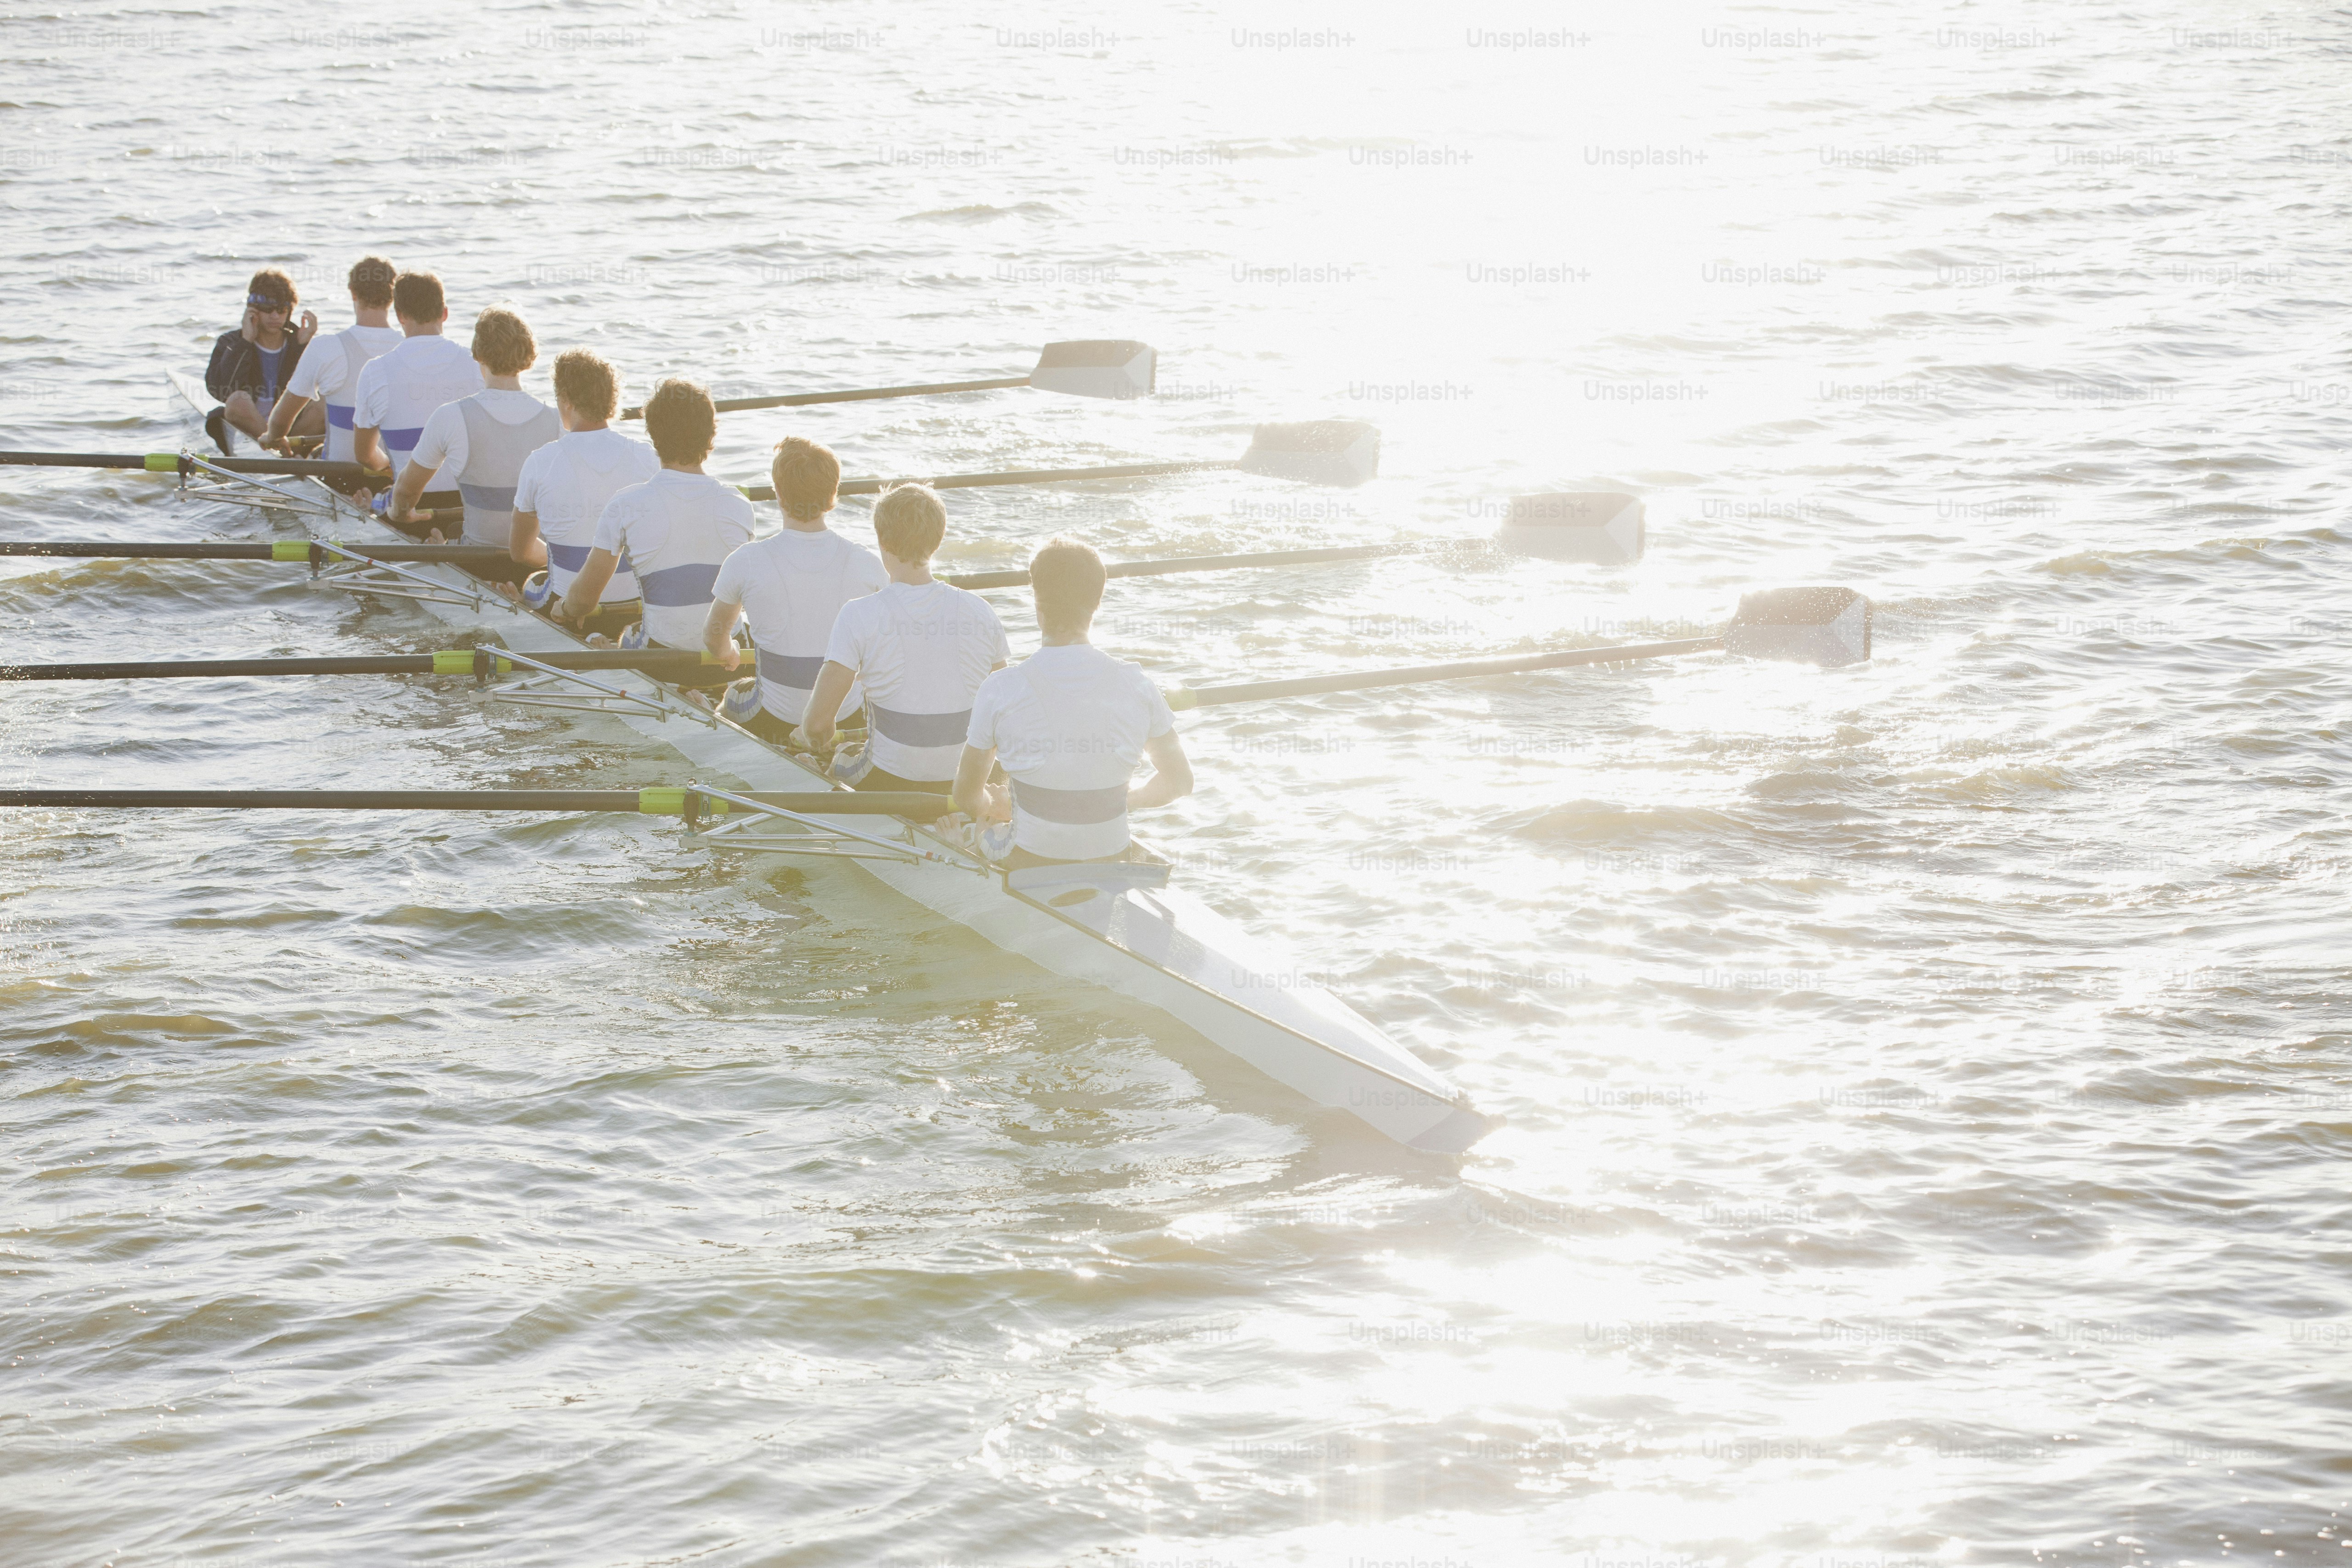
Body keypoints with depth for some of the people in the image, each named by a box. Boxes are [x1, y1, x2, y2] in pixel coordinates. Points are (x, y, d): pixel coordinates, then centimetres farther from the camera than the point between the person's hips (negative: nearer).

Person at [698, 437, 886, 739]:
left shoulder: (746, 563, -17)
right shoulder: (865, 561, -13)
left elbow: (714, 640, 1)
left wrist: (729, 656, 25)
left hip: (777, 722, -2)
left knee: (732, 699, 30)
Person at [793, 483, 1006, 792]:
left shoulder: (859, 616, -14)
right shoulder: (980, 613, -4)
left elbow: (818, 723, -12)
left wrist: (811, 736, 12)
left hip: (889, 781, -4)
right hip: (962, 785, 4)